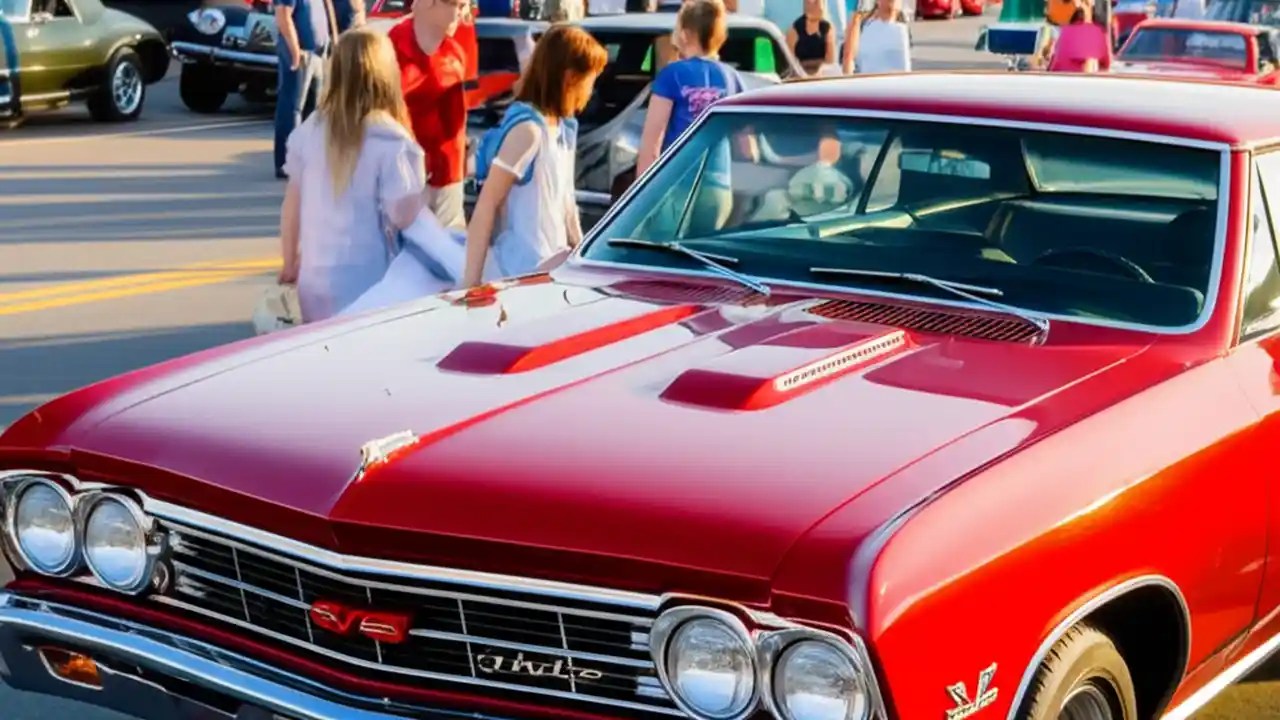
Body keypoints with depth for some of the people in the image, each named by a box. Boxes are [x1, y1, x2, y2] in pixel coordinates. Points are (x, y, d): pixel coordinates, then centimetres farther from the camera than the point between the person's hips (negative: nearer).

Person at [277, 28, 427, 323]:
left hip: (314, 278, 5)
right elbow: (403, 216, -14)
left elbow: (292, 202, 9)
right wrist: (418, 180, 3)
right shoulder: (390, 140, -15)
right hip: (365, 283, -5)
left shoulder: (310, 129, 1)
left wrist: (290, 263, 20)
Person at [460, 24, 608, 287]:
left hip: (550, 267, 9)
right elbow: (486, 206, -18)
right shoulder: (528, 129, -16)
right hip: (520, 276, -9)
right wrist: (471, 282, -20)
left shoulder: (562, 129, 10)